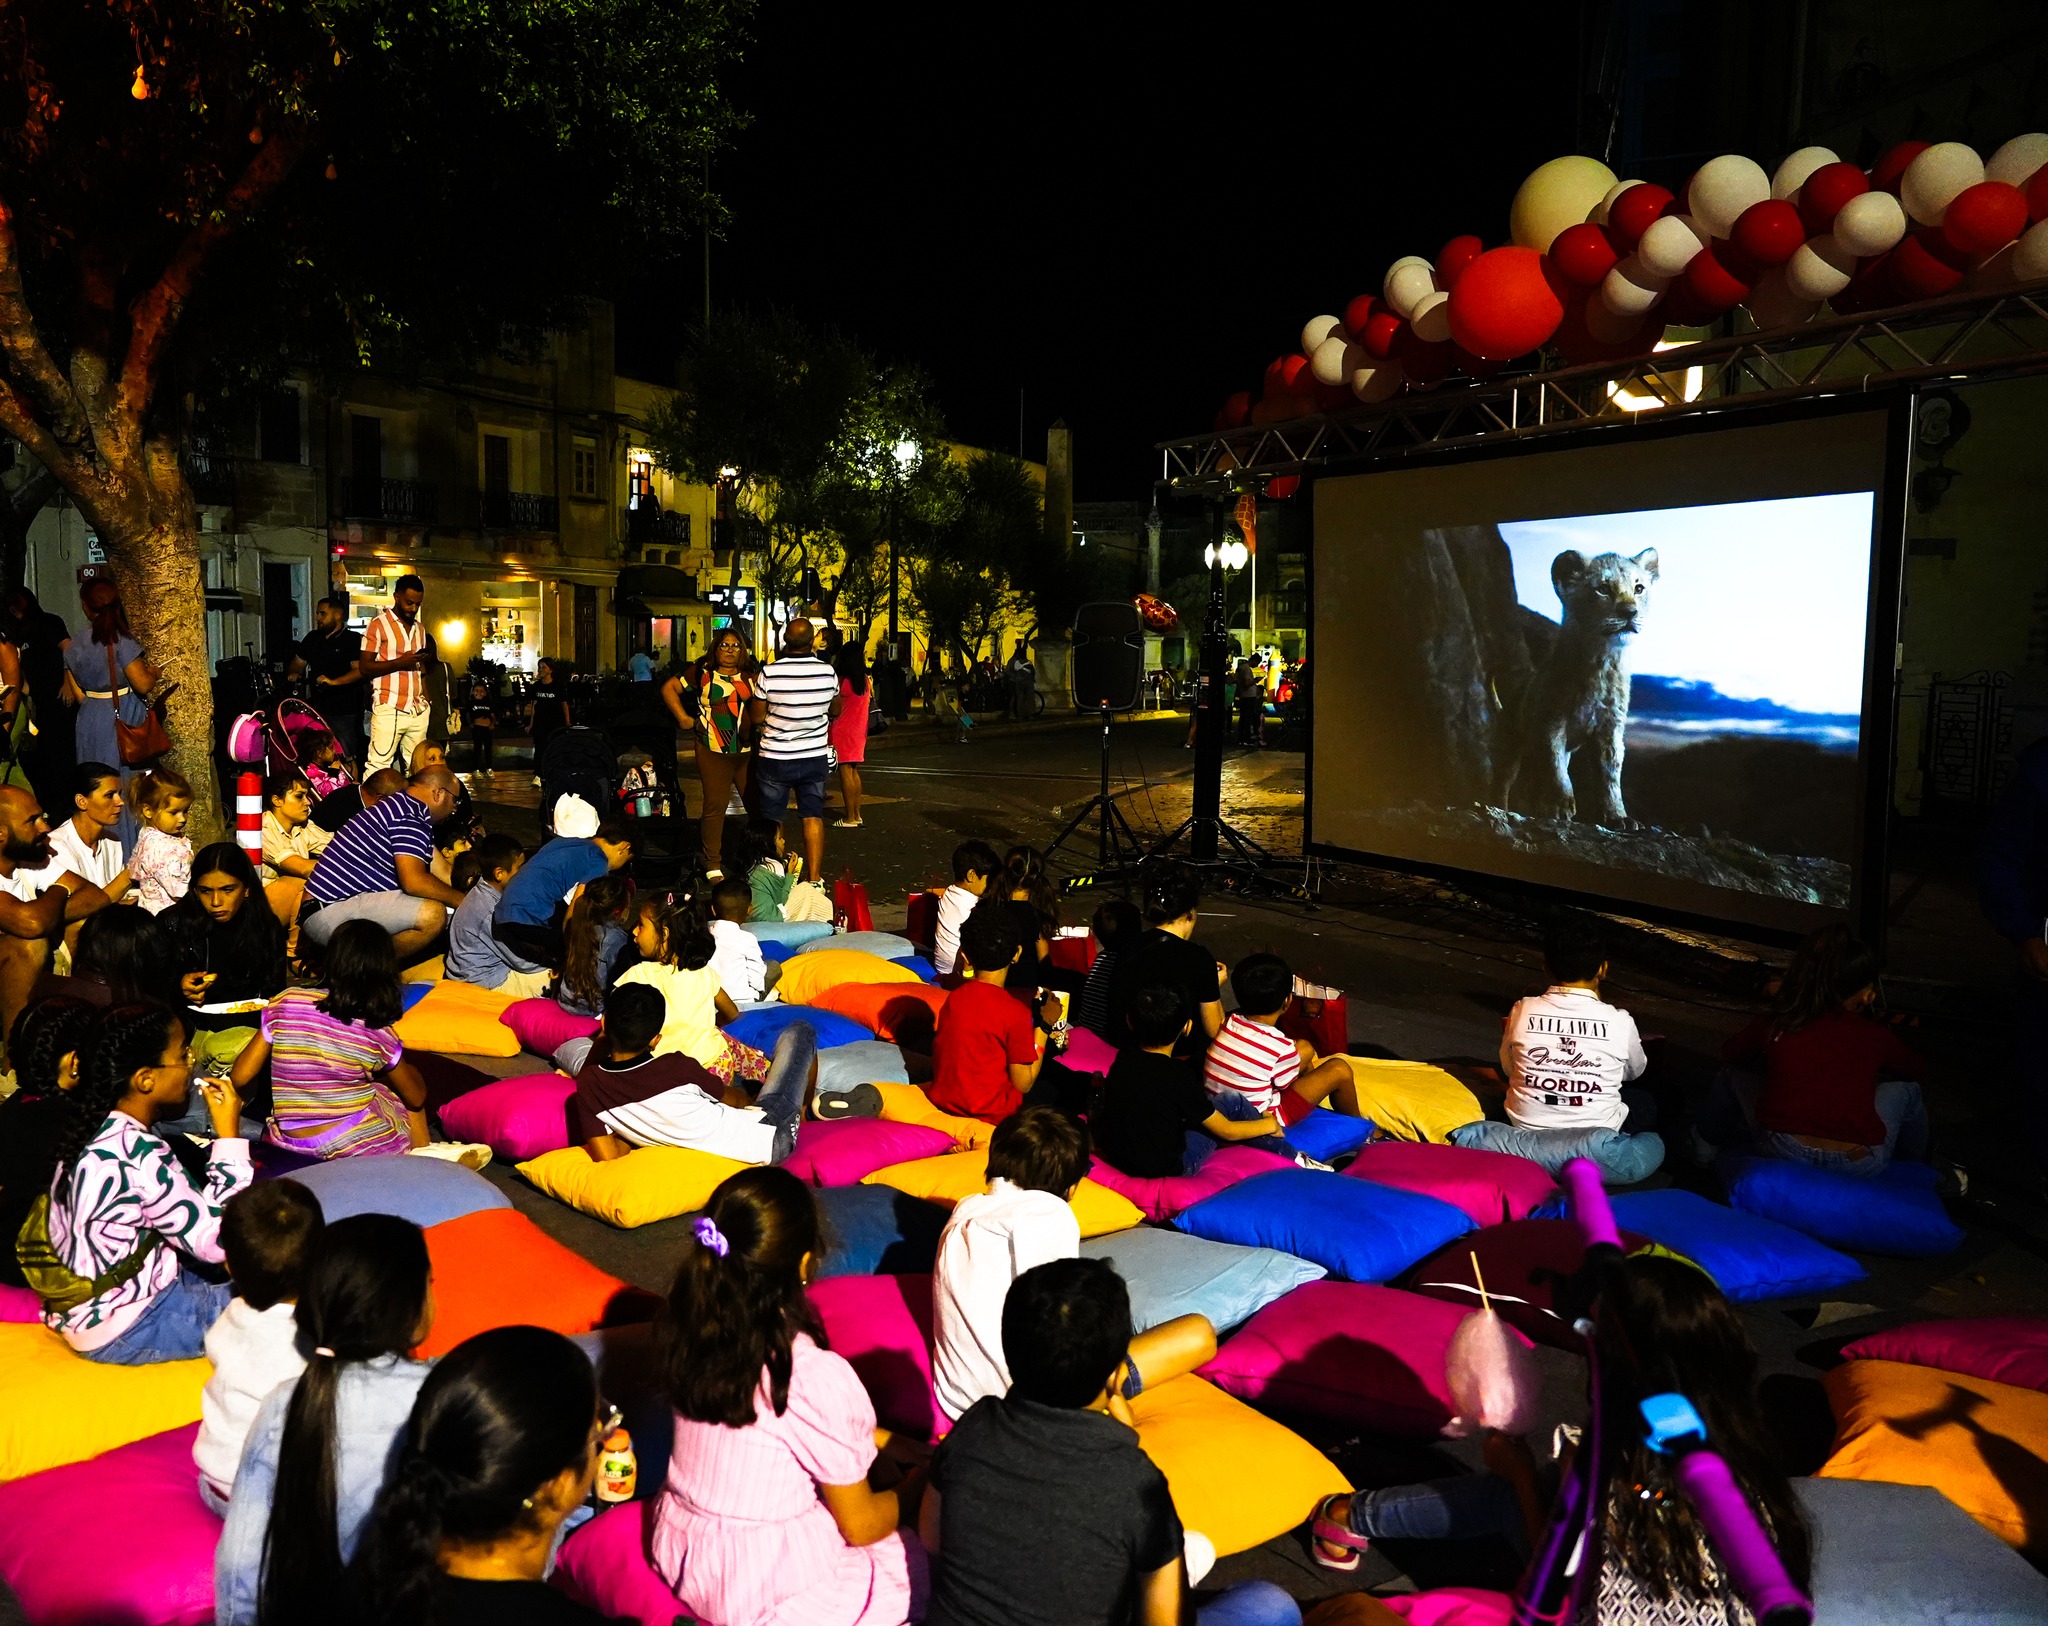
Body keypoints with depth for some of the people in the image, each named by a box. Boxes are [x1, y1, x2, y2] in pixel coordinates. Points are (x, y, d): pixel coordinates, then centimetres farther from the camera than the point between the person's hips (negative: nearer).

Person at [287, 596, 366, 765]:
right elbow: (298, 662, 26)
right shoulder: (312, 638, 17)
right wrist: (294, 673, 3)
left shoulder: (353, 640, -4)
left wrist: (333, 682, -26)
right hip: (317, 708, 6)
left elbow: (359, 670, -15)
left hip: (344, 711, -6)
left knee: (346, 760, -7)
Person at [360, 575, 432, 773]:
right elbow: (364, 667, -4)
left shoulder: (420, 628, 19)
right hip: (389, 710, -5)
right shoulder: (379, 624, 0)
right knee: (378, 767, -9)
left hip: (418, 710, 5)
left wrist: (426, 700, 9)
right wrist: (399, 662, -16)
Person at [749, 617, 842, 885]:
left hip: (775, 758, -2)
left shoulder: (769, 673, -16)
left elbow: (756, 718, -6)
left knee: (771, 820, 10)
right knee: (813, 816, 9)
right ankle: (814, 879, 8)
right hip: (814, 757, 2)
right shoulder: (828, 672, -8)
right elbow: (836, 711, 9)